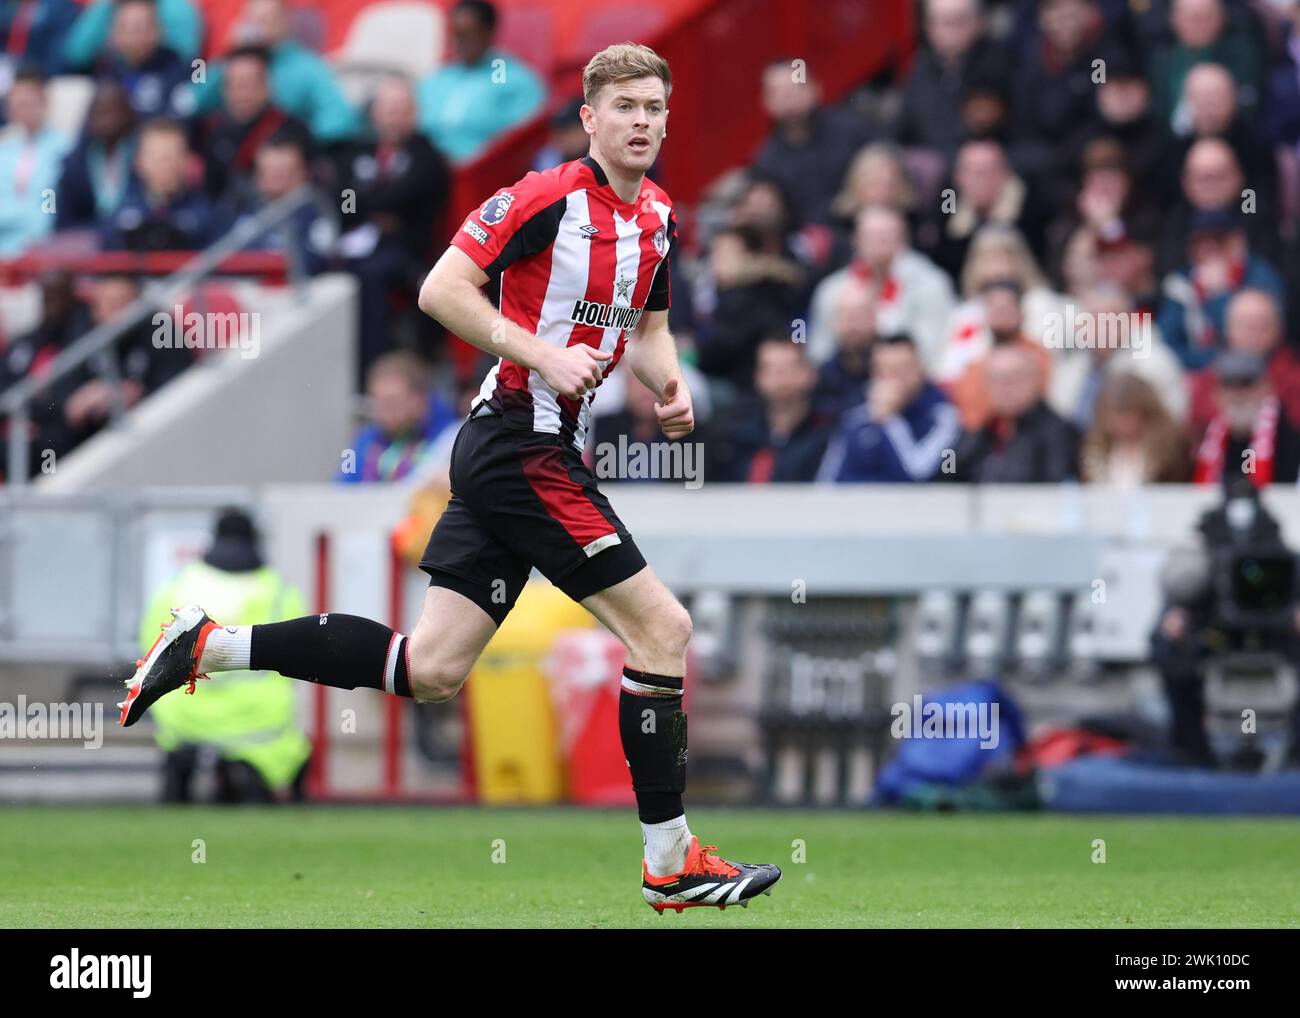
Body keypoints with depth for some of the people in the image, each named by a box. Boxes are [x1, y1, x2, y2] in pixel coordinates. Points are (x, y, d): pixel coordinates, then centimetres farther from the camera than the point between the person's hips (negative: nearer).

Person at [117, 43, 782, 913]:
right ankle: (670, 863, 1)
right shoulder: (550, 197, -14)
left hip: (524, 451, 9)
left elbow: (648, 327, 27)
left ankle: (209, 645, 10)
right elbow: (442, 291, -16)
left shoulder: (657, 219, 13)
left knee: (432, 668, 6)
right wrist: (544, 353, -22)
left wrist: (669, 384, 6)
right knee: (663, 627, -7)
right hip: (522, 443, -9)